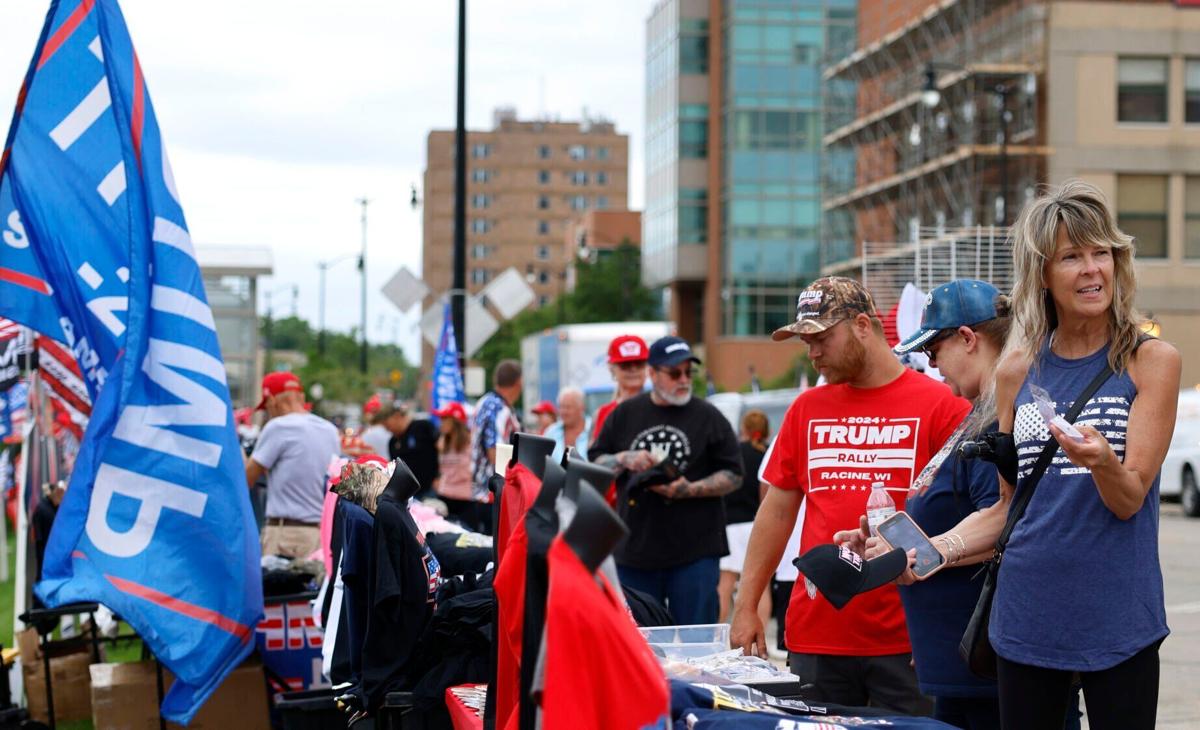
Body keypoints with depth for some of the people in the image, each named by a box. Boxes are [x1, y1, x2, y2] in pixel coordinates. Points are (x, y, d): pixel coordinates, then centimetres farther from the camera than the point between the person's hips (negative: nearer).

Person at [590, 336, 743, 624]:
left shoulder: (708, 417, 4)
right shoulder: (624, 414, 11)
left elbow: (733, 476, 2)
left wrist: (691, 490, -13)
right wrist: (624, 460, -6)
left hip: (694, 552, -3)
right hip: (634, 551, 3)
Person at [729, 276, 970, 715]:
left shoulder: (941, 405, -3)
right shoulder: (806, 408, 11)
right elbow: (777, 510, 14)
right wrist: (746, 605, 10)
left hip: (907, 639, -3)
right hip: (815, 635, 4)